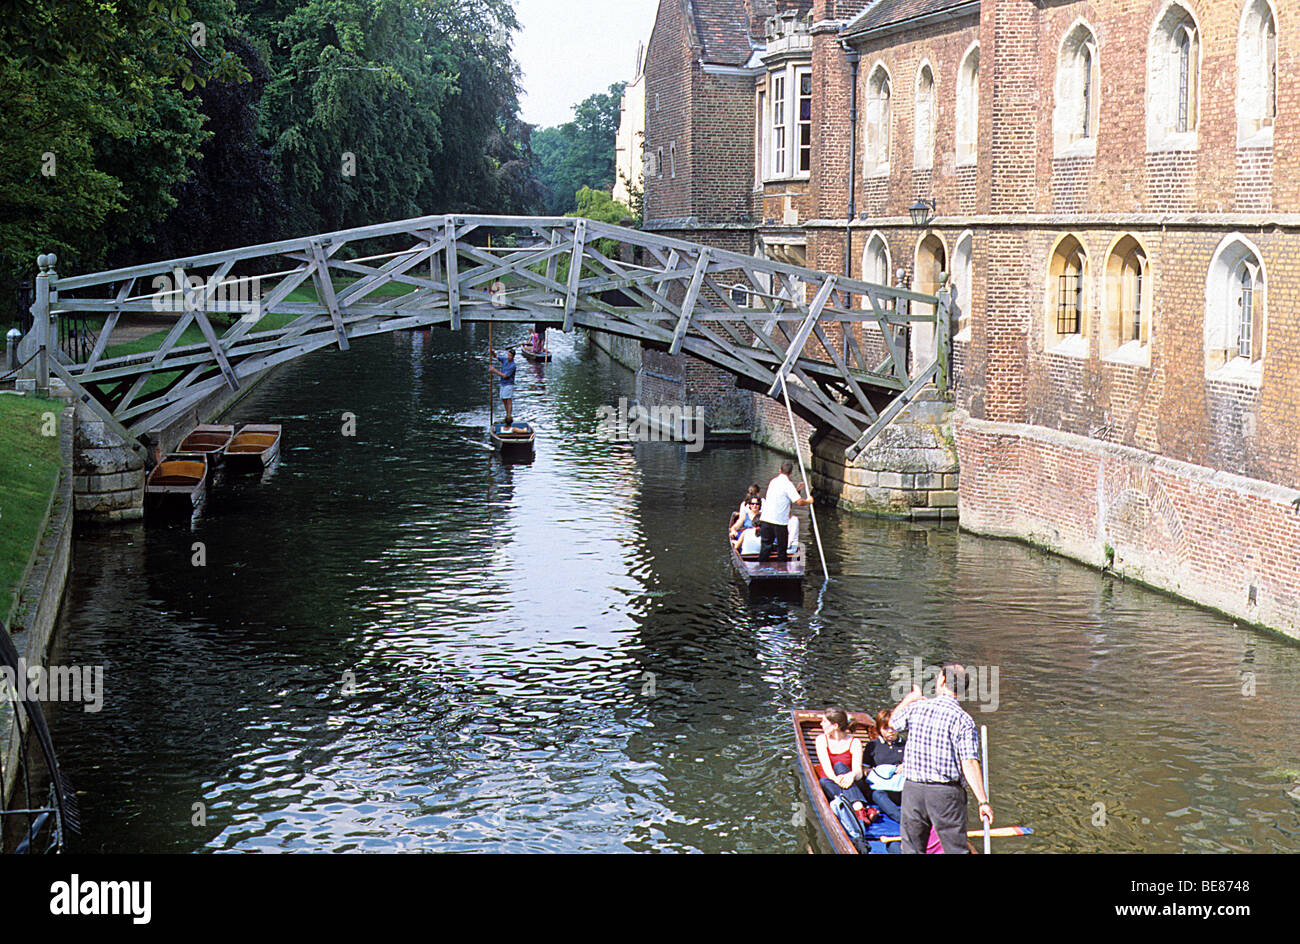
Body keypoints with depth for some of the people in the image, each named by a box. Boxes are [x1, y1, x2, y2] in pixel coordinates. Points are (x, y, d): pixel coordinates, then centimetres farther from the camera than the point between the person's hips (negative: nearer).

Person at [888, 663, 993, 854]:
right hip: (947, 795, -3)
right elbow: (970, 764, -16)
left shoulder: (916, 708, 0)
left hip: (912, 789, 3)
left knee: (912, 847, 12)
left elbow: (893, 721, 22)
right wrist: (983, 801, -14)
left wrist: (912, 697, 36)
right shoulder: (963, 719, -10)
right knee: (956, 849, 4)